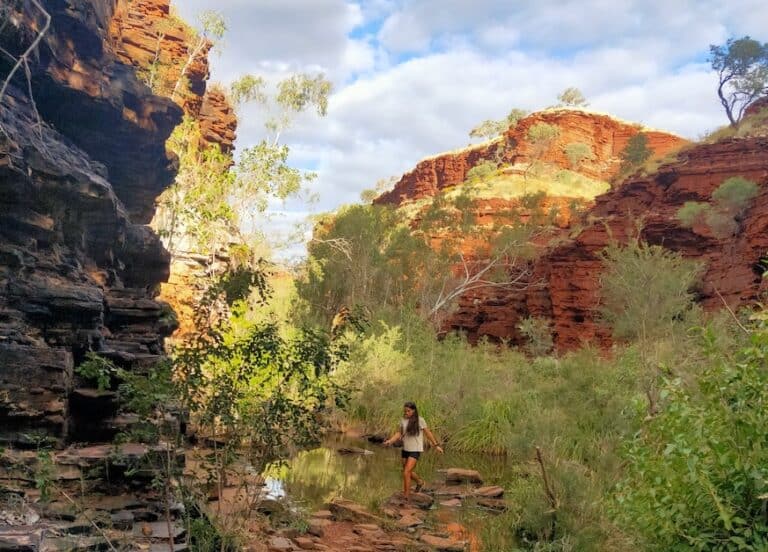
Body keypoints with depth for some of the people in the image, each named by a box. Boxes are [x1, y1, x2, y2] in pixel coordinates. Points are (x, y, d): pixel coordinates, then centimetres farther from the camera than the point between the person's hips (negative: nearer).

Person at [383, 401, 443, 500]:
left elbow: (428, 433, -2)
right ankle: (419, 482, 50)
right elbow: (399, 433, 6)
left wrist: (436, 445, 3)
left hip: (415, 450, -6)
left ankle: (406, 496, -3)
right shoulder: (403, 420, 2)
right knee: (408, 472, 20)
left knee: (406, 472, -14)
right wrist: (389, 441, -10)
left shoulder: (420, 420, -10)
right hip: (405, 450, 6)